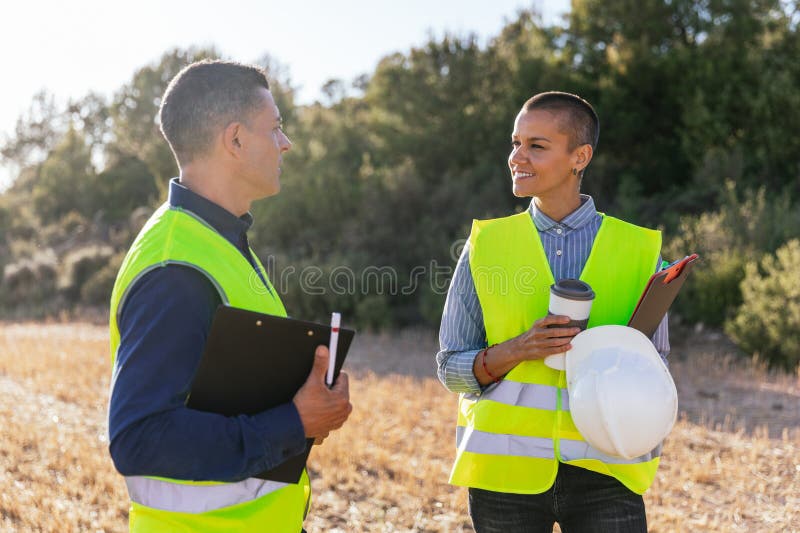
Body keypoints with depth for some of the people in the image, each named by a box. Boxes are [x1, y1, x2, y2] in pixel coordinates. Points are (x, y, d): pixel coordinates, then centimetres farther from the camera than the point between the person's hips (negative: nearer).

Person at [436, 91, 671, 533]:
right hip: (506, 469, 0)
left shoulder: (638, 251, 2)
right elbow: (451, 368, 3)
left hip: (604, 473, 0)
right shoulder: (487, 244, 3)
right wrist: (518, 349, -15)